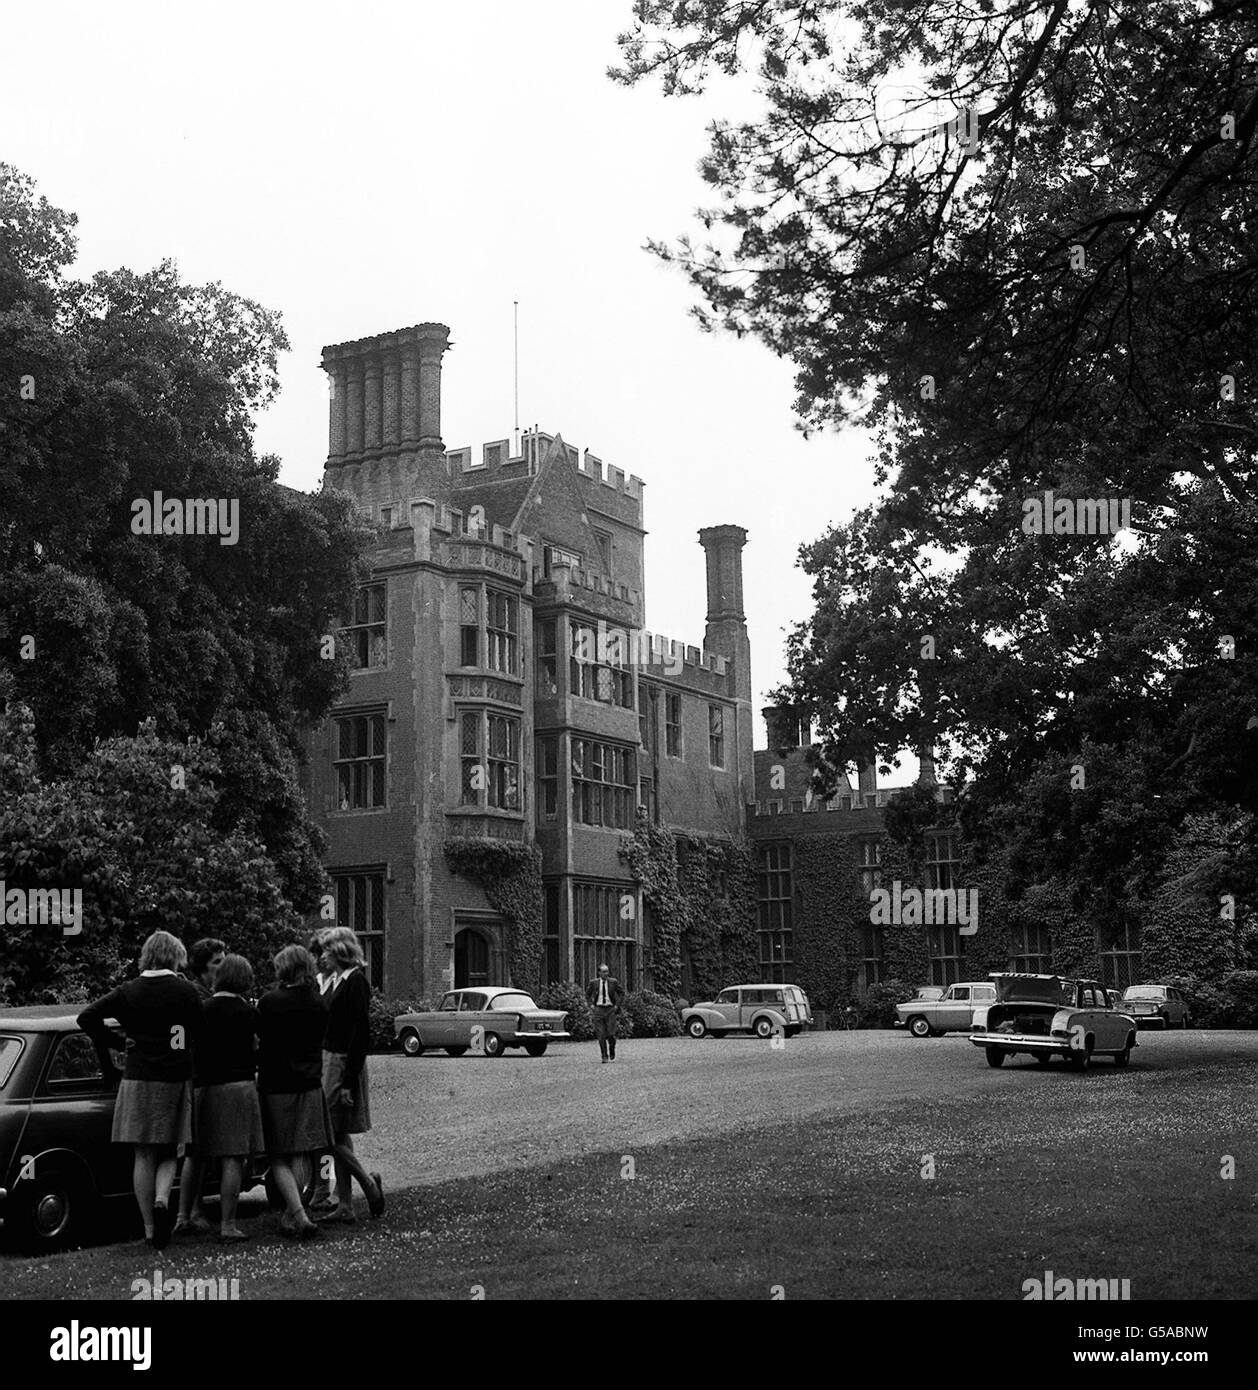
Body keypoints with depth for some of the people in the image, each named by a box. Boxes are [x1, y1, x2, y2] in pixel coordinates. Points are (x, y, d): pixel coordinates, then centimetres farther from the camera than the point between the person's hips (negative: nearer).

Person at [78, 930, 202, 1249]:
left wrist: (114, 1042, 6)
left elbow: (87, 1017, -5)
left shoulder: (128, 992, 1)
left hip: (138, 1080, 1)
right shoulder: (185, 992, -3)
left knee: (144, 1156, 7)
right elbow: (199, 1034, 1)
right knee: (168, 1154, 11)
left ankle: (149, 1228, 9)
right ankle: (162, 1200, -18)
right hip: (176, 1081, -1)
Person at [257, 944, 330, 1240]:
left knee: (279, 1158, 2)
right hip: (309, 1085, 4)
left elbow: (259, 1042, -3)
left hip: (275, 1087, -4)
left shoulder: (268, 1002, -10)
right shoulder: (318, 1005, 1)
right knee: (302, 1156, 14)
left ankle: (299, 1215, -12)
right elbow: (317, 1045, 8)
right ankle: (291, 1214, 21)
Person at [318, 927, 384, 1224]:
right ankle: (344, 1206, 14)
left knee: (331, 1136, -8)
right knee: (338, 1137, 10)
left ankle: (368, 1182, 7)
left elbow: (360, 1032, -19)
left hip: (343, 1064, -9)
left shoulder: (355, 982, -14)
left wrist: (349, 1081, -22)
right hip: (328, 1061, 9)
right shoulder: (338, 981, 13)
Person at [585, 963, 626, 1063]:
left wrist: (616, 1004, 4)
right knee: (601, 1035, -3)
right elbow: (587, 994, 17)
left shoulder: (613, 982, 0)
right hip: (598, 1010, 0)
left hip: (610, 1010, 0)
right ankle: (604, 1056, 7)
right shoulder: (594, 983, 1)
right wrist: (593, 1004, 6)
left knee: (611, 1034, -4)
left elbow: (621, 993, 13)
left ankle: (612, 1053, 21)